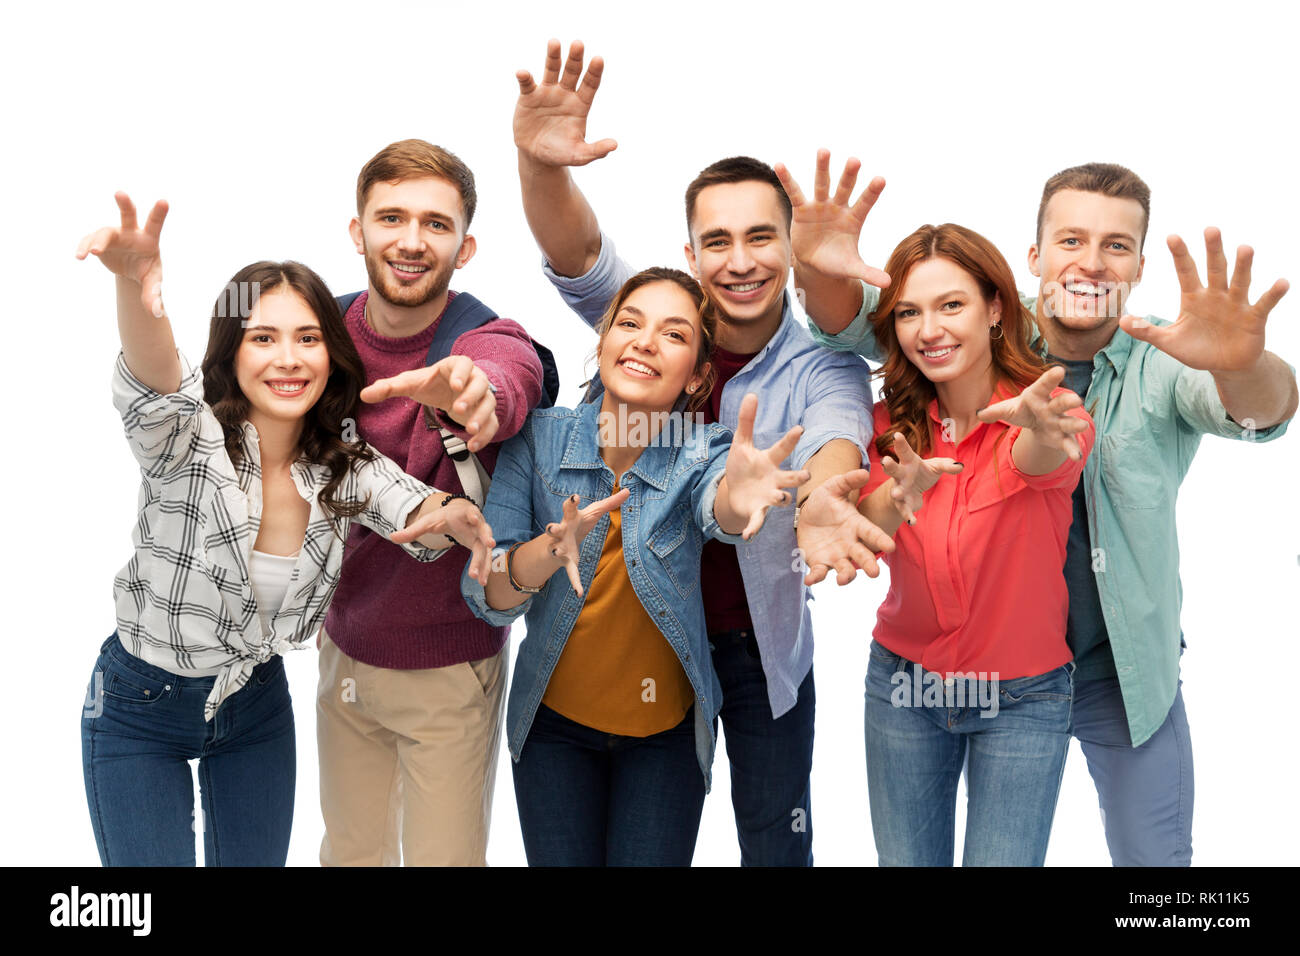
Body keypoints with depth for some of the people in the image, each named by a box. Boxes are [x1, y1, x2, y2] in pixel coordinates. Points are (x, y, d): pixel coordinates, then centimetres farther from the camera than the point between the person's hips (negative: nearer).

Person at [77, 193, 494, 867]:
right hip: (139, 712, -3)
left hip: (257, 704, 4)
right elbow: (154, 382, -45)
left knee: (256, 862, 16)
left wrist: (452, 516, -51)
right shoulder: (188, 440, -24)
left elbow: (416, 512, -26)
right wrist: (136, 287, -66)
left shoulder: (345, 469, -10)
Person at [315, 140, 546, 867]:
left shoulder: (495, 342, -19)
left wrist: (471, 392, -67)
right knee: (349, 853, 20)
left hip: (448, 671, -4)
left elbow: (503, 387, -44)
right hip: (344, 652, 4)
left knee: (446, 857, 10)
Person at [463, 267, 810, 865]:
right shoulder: (541, 438, -13)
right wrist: (553, 548, -40)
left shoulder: (703, 452, -15)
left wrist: (737, 497, -64)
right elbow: (485, 596, -18)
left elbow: (715, 507, -39)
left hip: (666, 726, 0)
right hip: (554, 721, 1)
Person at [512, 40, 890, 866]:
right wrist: (541, 165, -48)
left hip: (761, 642, -1)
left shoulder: (823, 365, -14)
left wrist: (820, 499, -60)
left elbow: (835, 429, -35)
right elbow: (577, 258, -26)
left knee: (777, 844, 11)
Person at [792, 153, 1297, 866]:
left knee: (1156, 858, 12)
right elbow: (853, 323, -16)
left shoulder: (1163, 359, -15)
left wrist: (1240, 367, -59)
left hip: (1127, 671, 0)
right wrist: (820, 270, -41)